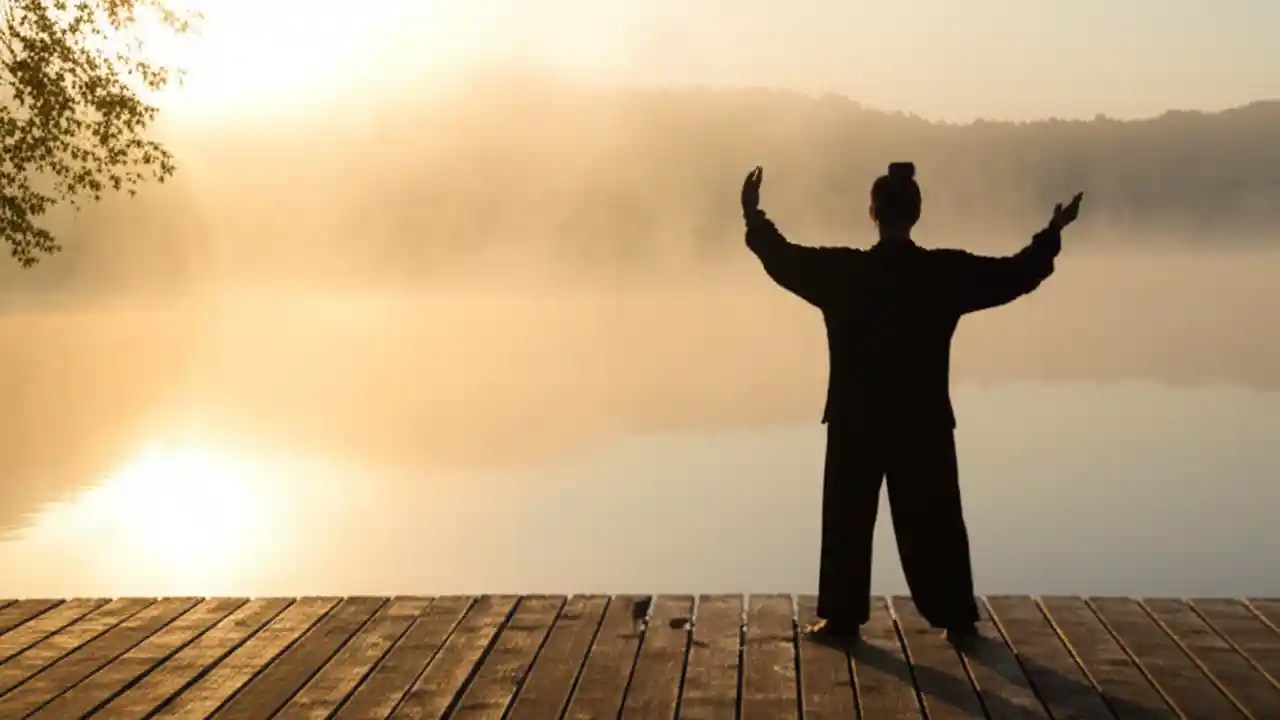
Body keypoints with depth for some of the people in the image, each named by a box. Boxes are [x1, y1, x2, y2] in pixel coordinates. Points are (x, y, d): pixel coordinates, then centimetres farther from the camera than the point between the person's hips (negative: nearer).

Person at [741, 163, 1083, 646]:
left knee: (848, 519, 9)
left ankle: (842, 617, 12)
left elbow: (785, 261, 2)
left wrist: (754, 218, 14)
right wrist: (1052, 235, 18)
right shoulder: (947, 272, -7)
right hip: (924, 422, 1)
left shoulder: (842, 271, -10)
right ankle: (957, 619, 14)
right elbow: (1018, 275, 3)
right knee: (935, 520, 10)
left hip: (857, 422, -1)